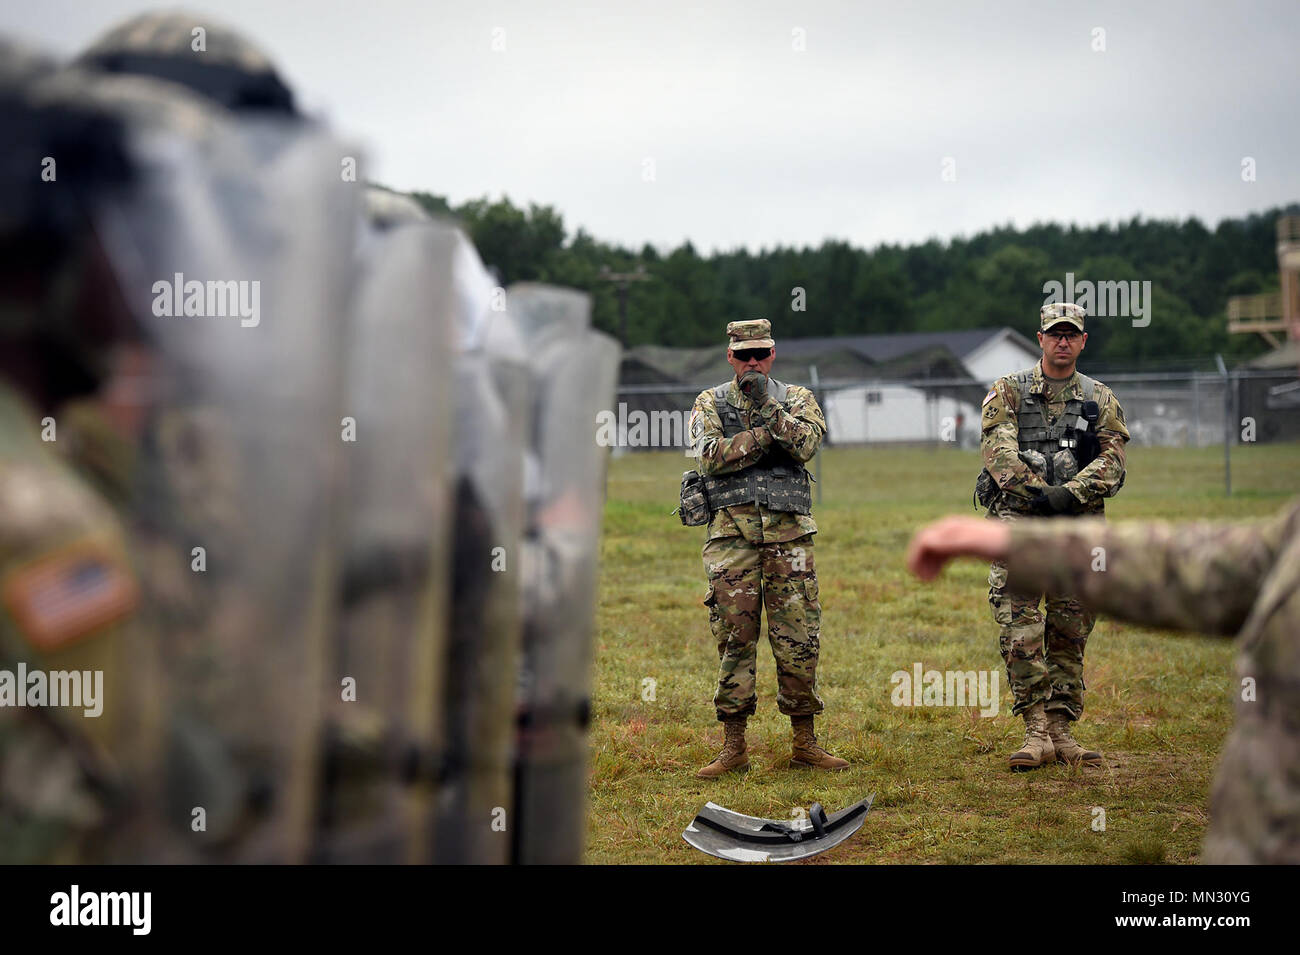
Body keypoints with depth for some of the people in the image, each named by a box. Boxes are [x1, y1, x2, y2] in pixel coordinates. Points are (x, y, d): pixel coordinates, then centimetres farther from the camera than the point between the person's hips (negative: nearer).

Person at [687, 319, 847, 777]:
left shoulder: (796, 399, 12)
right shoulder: (710, 403, 10)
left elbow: (807, 444, -8)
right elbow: (711, 456, -7)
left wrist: (767, 406, -14)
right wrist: (766, 434, -10)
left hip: (788, 532, 1)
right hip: (731, 531, -1)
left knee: (798, 637, 0)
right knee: (734, 637, 0)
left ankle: (805, 742, 10)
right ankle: (734, 747, 6)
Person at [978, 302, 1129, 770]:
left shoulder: (1100, 399, 12)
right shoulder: (1008, 392, 6)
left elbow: (1112, 462, 0)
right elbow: (998, 452, -6)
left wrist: (1070, 493, -16)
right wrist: (1038, 491, -19)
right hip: (1019, 522, -2)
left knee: (1070, 634, 5)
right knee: (1019, 631, -11)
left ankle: (1061, 731, 13)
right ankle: (1035, 732, -8)